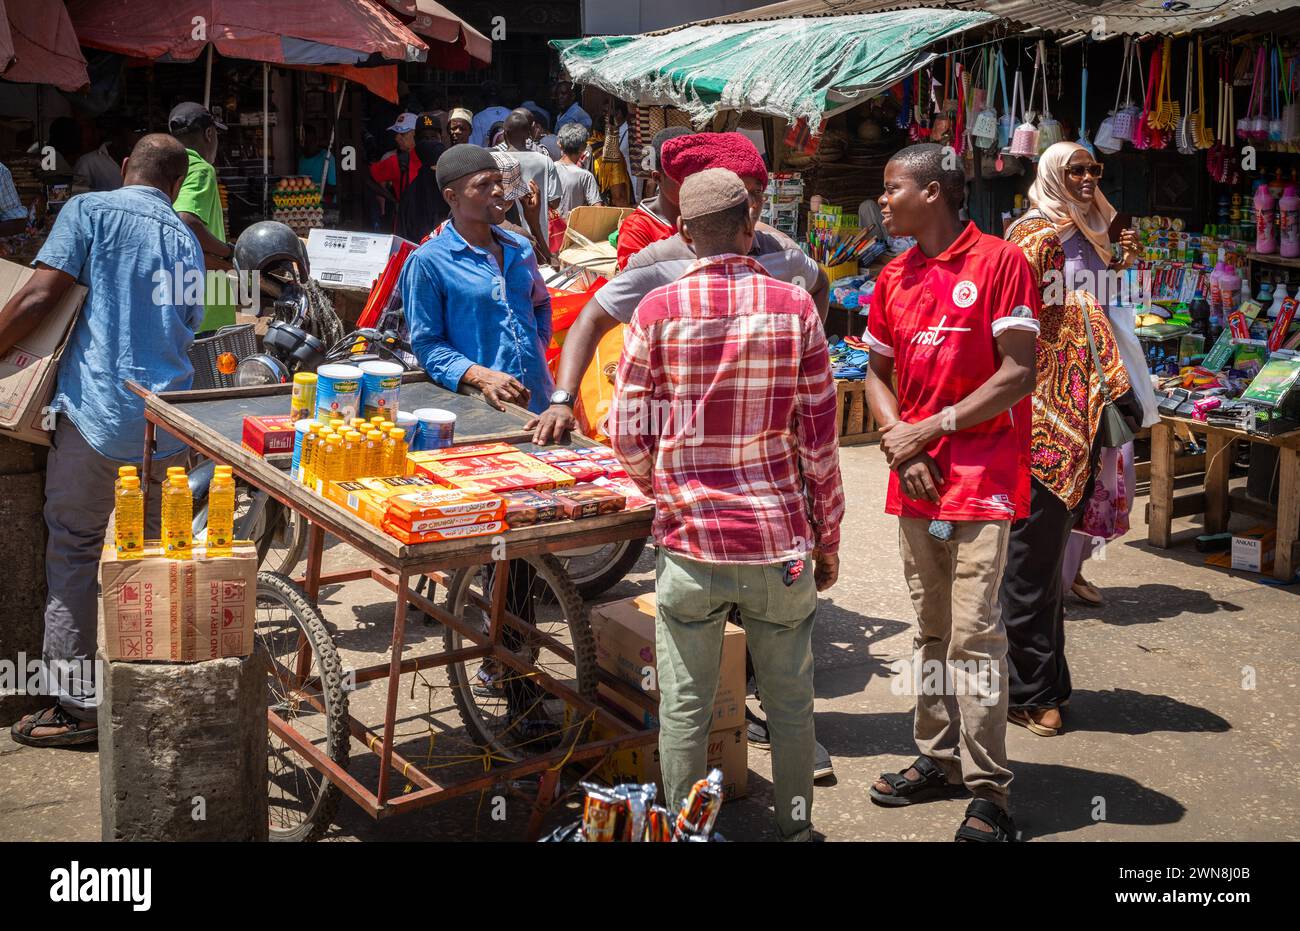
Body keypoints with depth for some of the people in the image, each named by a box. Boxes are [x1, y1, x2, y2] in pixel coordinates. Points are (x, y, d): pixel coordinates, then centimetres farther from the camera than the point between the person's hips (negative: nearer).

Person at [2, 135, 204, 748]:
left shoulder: (89, 210, 0)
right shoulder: (185, 239, 14)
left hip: (95, 412, -4)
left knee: (75, 550, 4)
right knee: (152, 556, 15)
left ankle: (76, 703, 5)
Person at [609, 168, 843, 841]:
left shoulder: (657, 310, -5)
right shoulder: (795, 307, -3)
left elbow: (628, 437, -1)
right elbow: (820, 440, -2)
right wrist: (827, 541, 9)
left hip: (690, 540, 0)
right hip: (781, 539, 1)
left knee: (684, 706, 11)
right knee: (790, 700, 15)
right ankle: (795, 825, 28)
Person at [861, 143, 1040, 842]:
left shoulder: (999, 261, -6)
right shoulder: (894, 279, 13)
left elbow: (1019, 373, -12)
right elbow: (877, 374, 16)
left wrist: (931, 429, -12)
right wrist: (898, 441, -3)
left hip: (982, 476, -6)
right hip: (915, 478, 6)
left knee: (973, 630, -8)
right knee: (931, 627, 13)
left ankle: (987, 790, 1)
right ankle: (939, 759, 25)